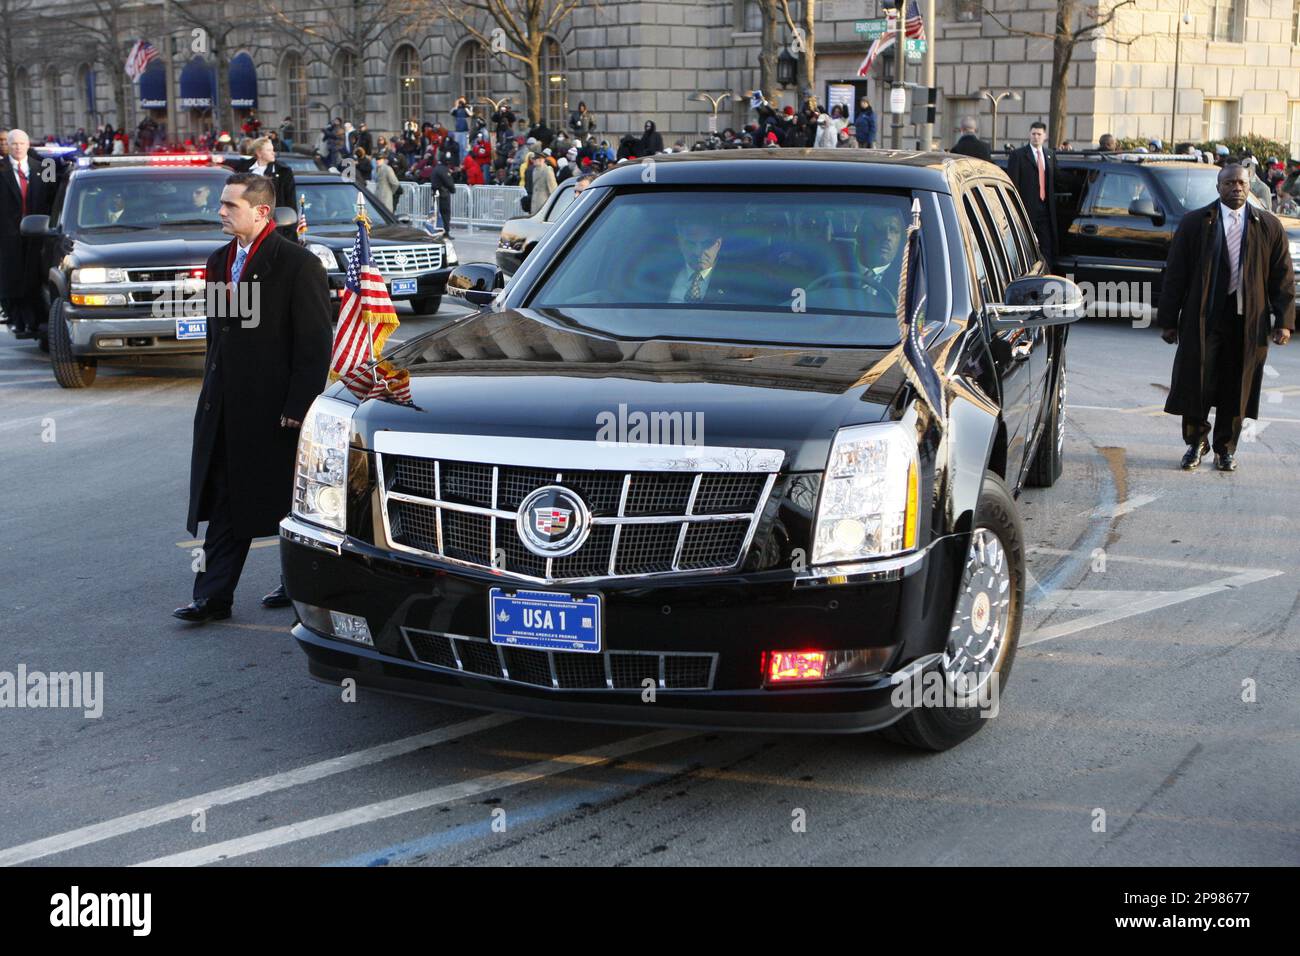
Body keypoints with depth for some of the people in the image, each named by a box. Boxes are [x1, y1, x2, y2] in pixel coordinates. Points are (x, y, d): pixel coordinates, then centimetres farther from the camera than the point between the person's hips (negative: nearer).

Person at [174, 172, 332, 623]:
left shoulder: (298, 264, -11)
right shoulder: (219, 262, 12)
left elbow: (316, 342, -13)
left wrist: (298, 407, -16)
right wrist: (212, 393, 14)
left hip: (277, 406, -6)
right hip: (226, 408, 7)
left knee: (293, 503, 8)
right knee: (226, 504, 5)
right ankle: (213, 597, 8)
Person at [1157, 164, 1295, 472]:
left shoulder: (1269, 226, 7)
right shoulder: (1194, 223, 2)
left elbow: (1283, 276, 7)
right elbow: (1174, 274, 2)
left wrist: (1284, 321, -2)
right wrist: (1168, 320, -2)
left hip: (1248, 321, 1)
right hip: (1203, 319, -1)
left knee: (1235, 389, 6)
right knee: (1196, 384, 2)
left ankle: (1225, 449, 22)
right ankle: (1196, 442, 23)